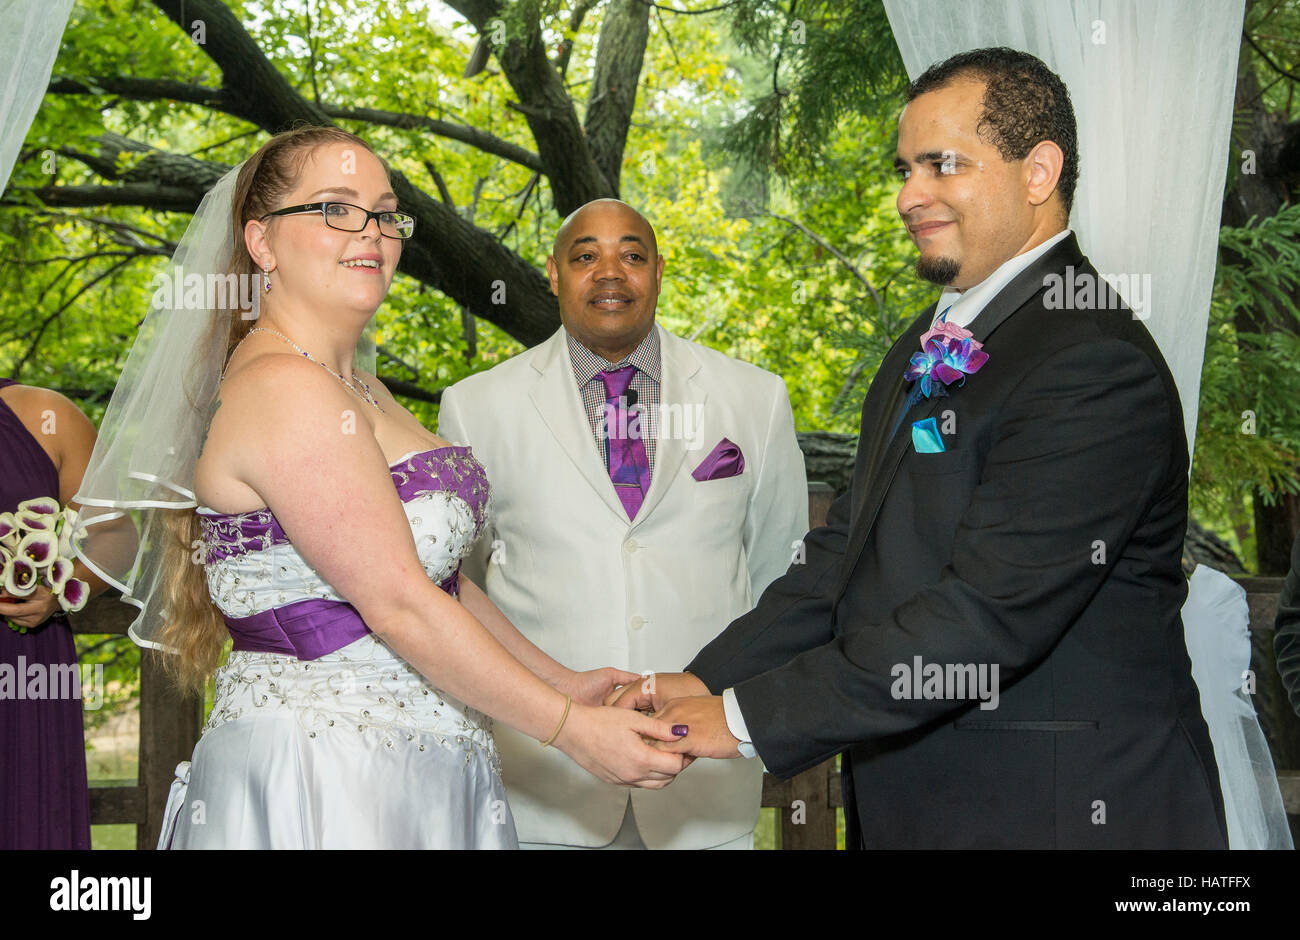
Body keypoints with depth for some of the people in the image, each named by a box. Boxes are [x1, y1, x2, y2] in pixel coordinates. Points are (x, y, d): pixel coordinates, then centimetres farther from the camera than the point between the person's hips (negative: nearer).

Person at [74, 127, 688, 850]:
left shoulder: (360, 389, 13)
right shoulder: (283, 388, -17)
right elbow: (400, 607, -20)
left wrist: (562, 681, 8)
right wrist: (569, 728, -16)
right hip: (318, 786, -9)